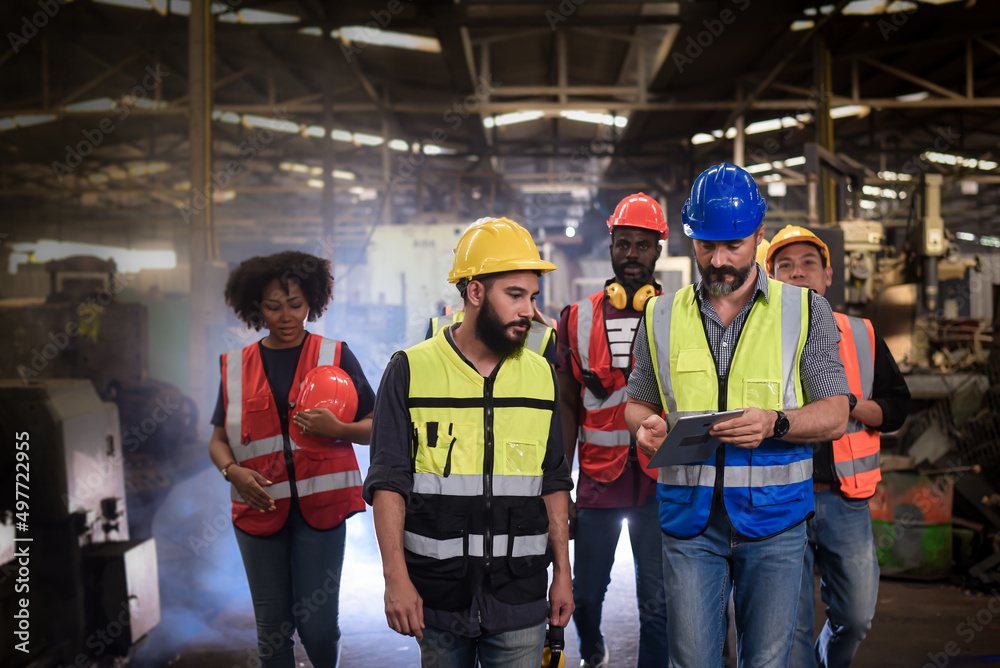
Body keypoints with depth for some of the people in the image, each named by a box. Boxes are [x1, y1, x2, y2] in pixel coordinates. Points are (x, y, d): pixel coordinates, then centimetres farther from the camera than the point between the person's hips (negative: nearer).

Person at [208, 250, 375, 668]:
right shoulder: (236, 367, 8)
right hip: (260, 509, 2)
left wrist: (337, 429, -15)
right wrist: (233, 471, -7)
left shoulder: (336, 357, 3)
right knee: (271, 628, 6)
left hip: (319, 507, -2)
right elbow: (218, 439, 13)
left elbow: (374, 428, 5)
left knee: (317, 625, -2)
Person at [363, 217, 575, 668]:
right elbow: (389, 482, -6)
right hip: (437, 592, -2)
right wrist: (395, 578, -13)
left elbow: (555, 481, 11)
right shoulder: (411, 370, -4)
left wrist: (562, 572, 9)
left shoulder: (541, 375, 7)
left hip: (520, 594, 2)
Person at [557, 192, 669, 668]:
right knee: (585, 593, 14)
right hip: (597, 481, 1)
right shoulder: (579, 319, 4)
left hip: (660, 483, -1)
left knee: (658, 602, 4)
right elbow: (567, 405, 6)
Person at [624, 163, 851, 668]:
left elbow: (834, 416, 0)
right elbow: (637, 403, 15)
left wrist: (775, 423, -20)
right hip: (688, 518, 1)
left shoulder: (805, 312, 2)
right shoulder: (661, 317, 7)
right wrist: (645, 426, -9)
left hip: (773, 517, -1)